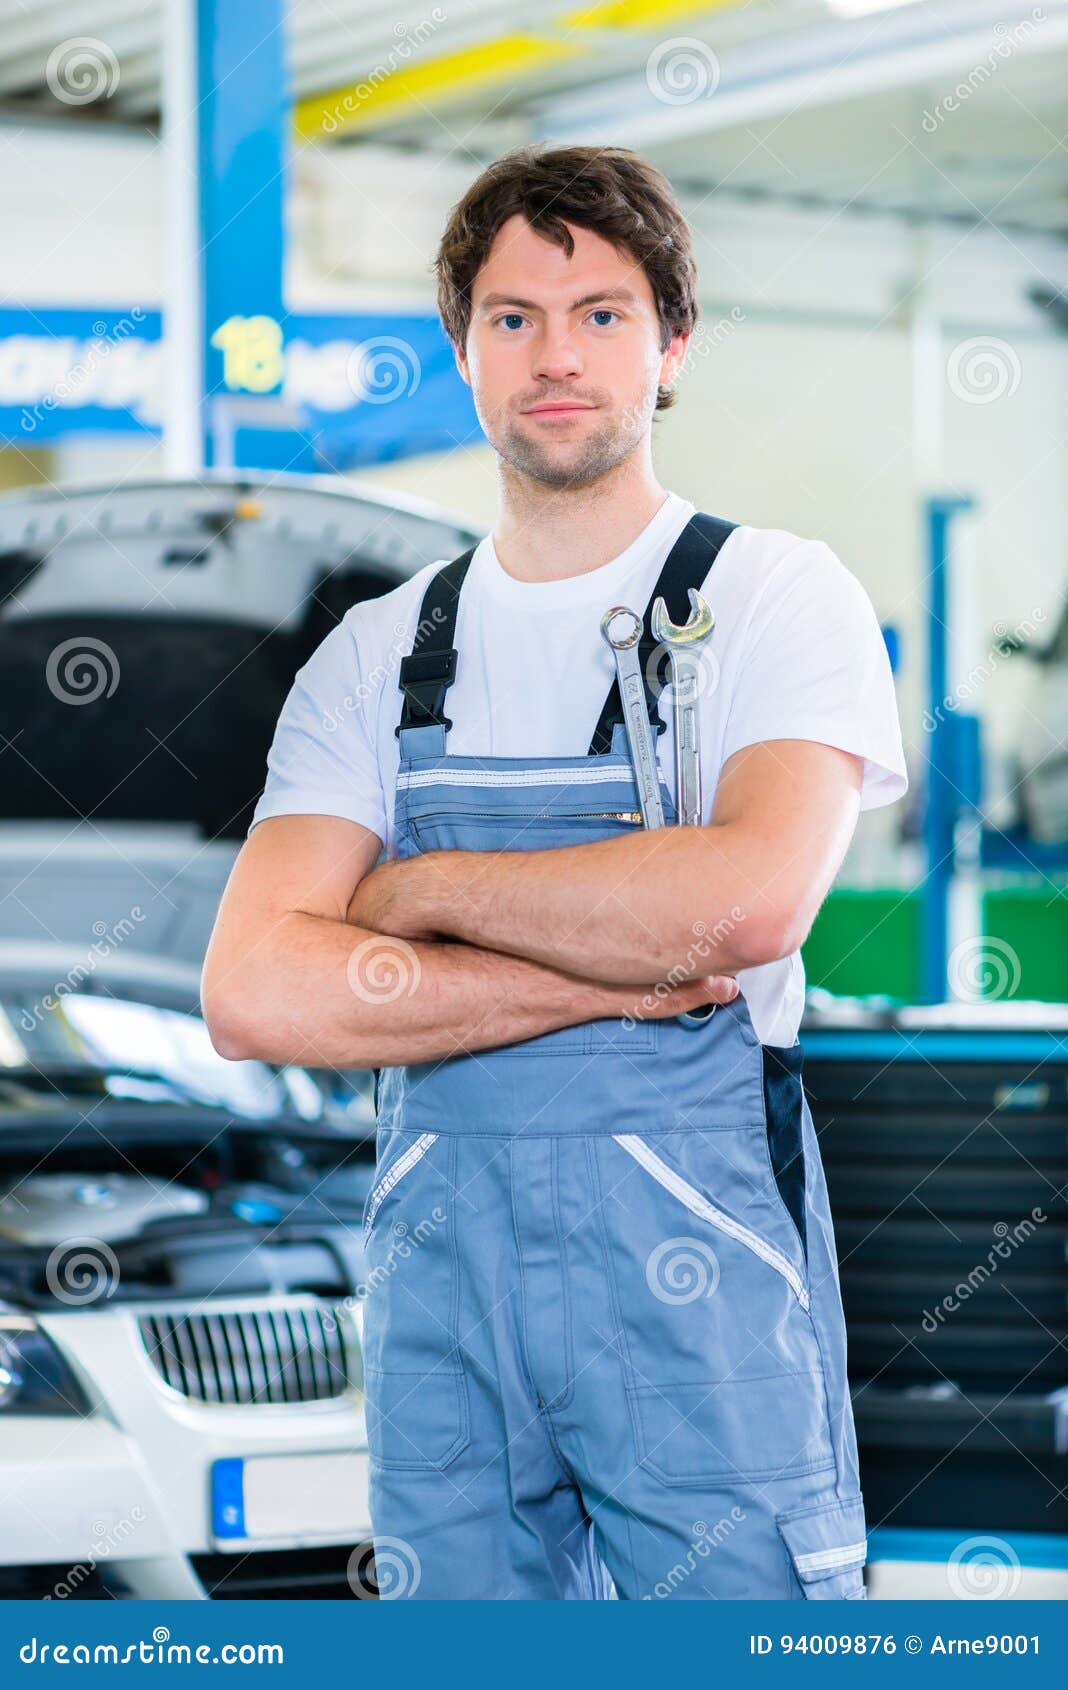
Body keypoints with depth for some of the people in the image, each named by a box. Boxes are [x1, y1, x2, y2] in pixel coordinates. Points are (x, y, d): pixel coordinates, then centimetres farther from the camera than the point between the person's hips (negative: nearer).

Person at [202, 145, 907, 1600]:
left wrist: (420, 891, -8)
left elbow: (752, 896, -19)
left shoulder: (779, 596, 0)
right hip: (439, 1256, 4)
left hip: (698, 1253, -4)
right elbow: (255, 994, -3)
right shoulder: (379, 656, 10)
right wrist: (613, 977, -11)